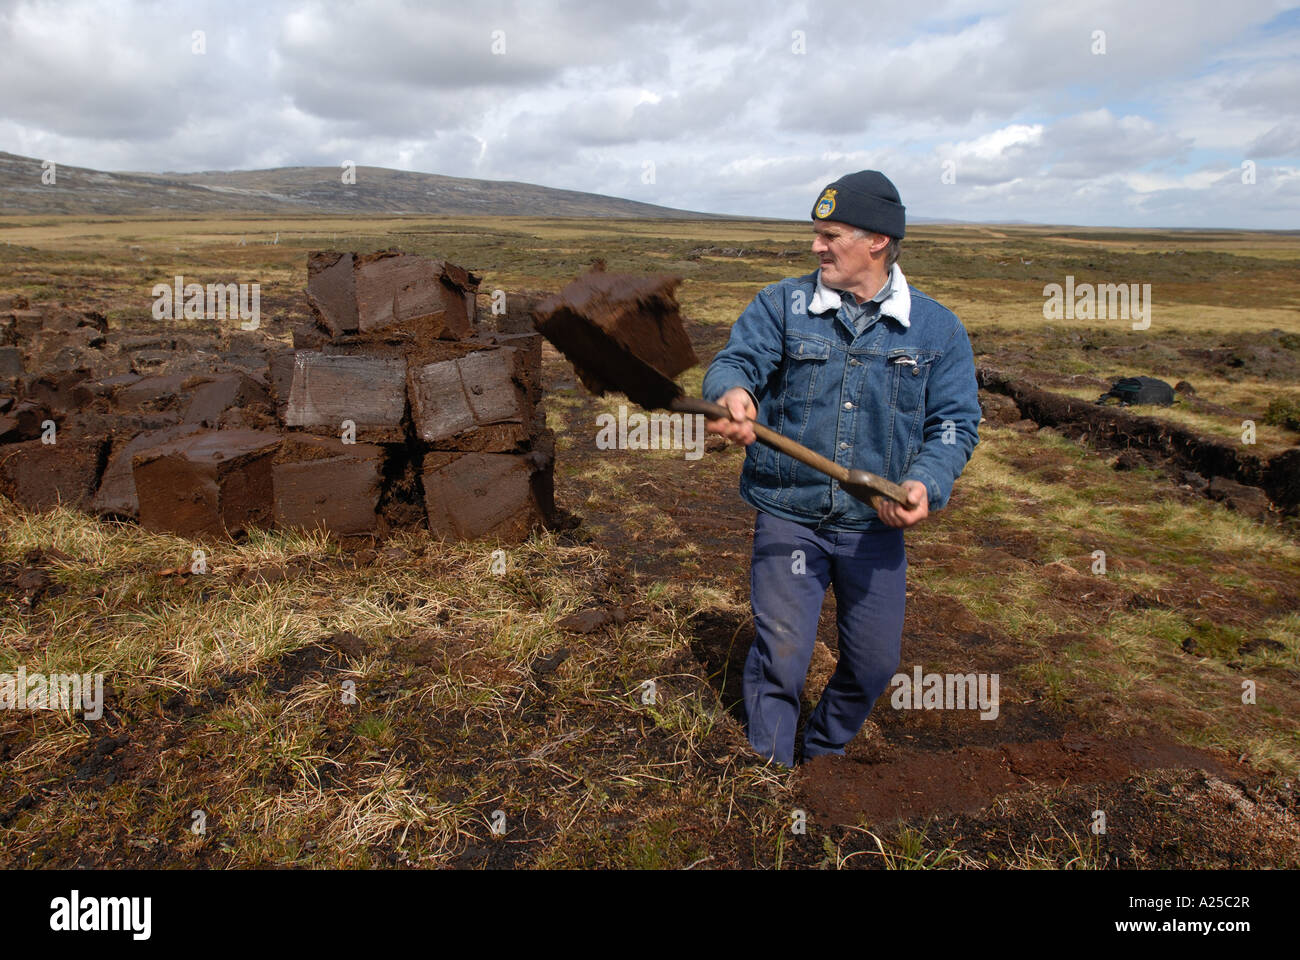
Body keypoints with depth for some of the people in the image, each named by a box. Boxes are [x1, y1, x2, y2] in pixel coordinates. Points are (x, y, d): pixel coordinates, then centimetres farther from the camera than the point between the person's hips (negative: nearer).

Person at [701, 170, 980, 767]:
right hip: (788, 517, -1)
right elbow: (734, 362, -11)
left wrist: (926, 484, -19)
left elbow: (956, 422, 0)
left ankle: (825, 754, 42)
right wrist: (731, 392, -37)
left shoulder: (937, 329, 1)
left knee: (873, 663, 13)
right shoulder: (782, 304, 0)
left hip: (876, 523, 2)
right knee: (780, 656, 1)